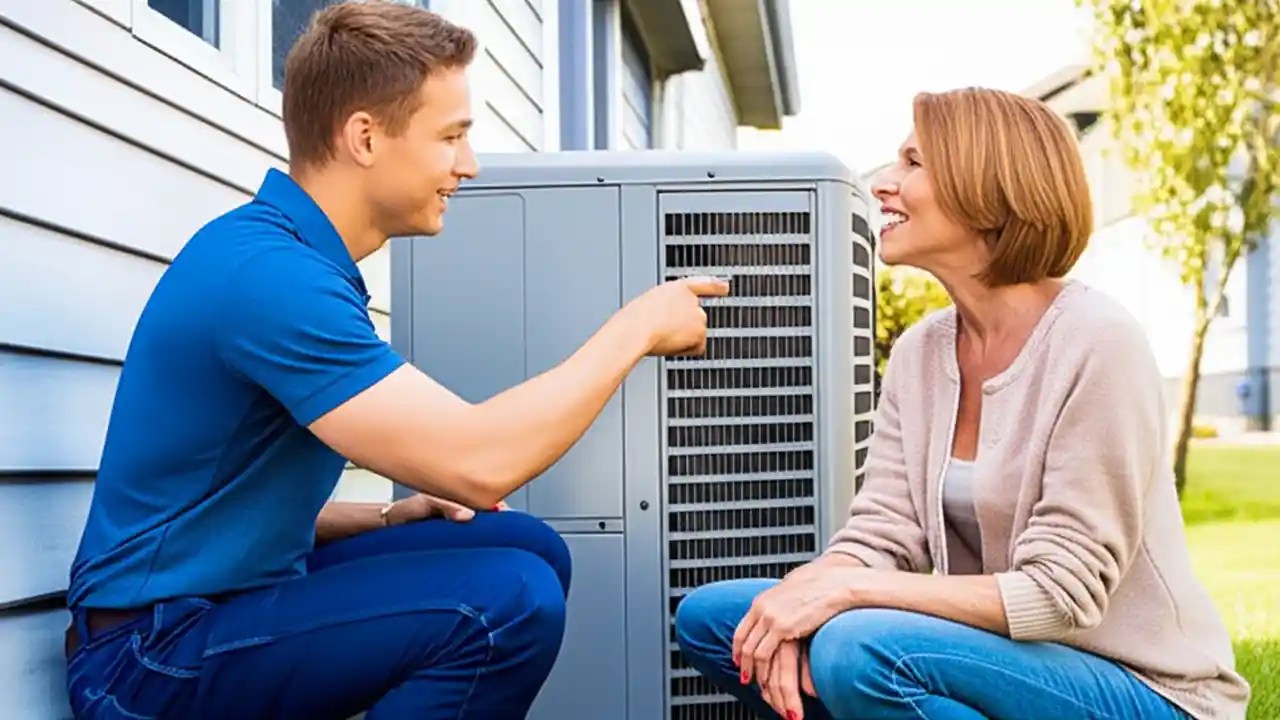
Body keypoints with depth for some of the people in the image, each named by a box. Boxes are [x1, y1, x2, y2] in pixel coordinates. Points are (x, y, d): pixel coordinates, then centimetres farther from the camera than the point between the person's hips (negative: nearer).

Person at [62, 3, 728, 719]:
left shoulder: (289, 257, 9)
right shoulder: (267, 273, -22)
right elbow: (477, 462, -28)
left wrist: (389, 516, 1)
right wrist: (635, 328, -15)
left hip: (239, 591, 9)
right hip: (159, 653, -9)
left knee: (528, 550, 4)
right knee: (511, 600, -24)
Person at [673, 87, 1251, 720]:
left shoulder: (1095, 343, -19)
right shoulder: (918, 353, 3)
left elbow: (1060, 593, -21)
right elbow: (879, 537, 0)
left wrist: (848, 589, -25)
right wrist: (807, 592, -22)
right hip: (998, 655, 6)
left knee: (861, 649, -33)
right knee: (709, 617, -5)